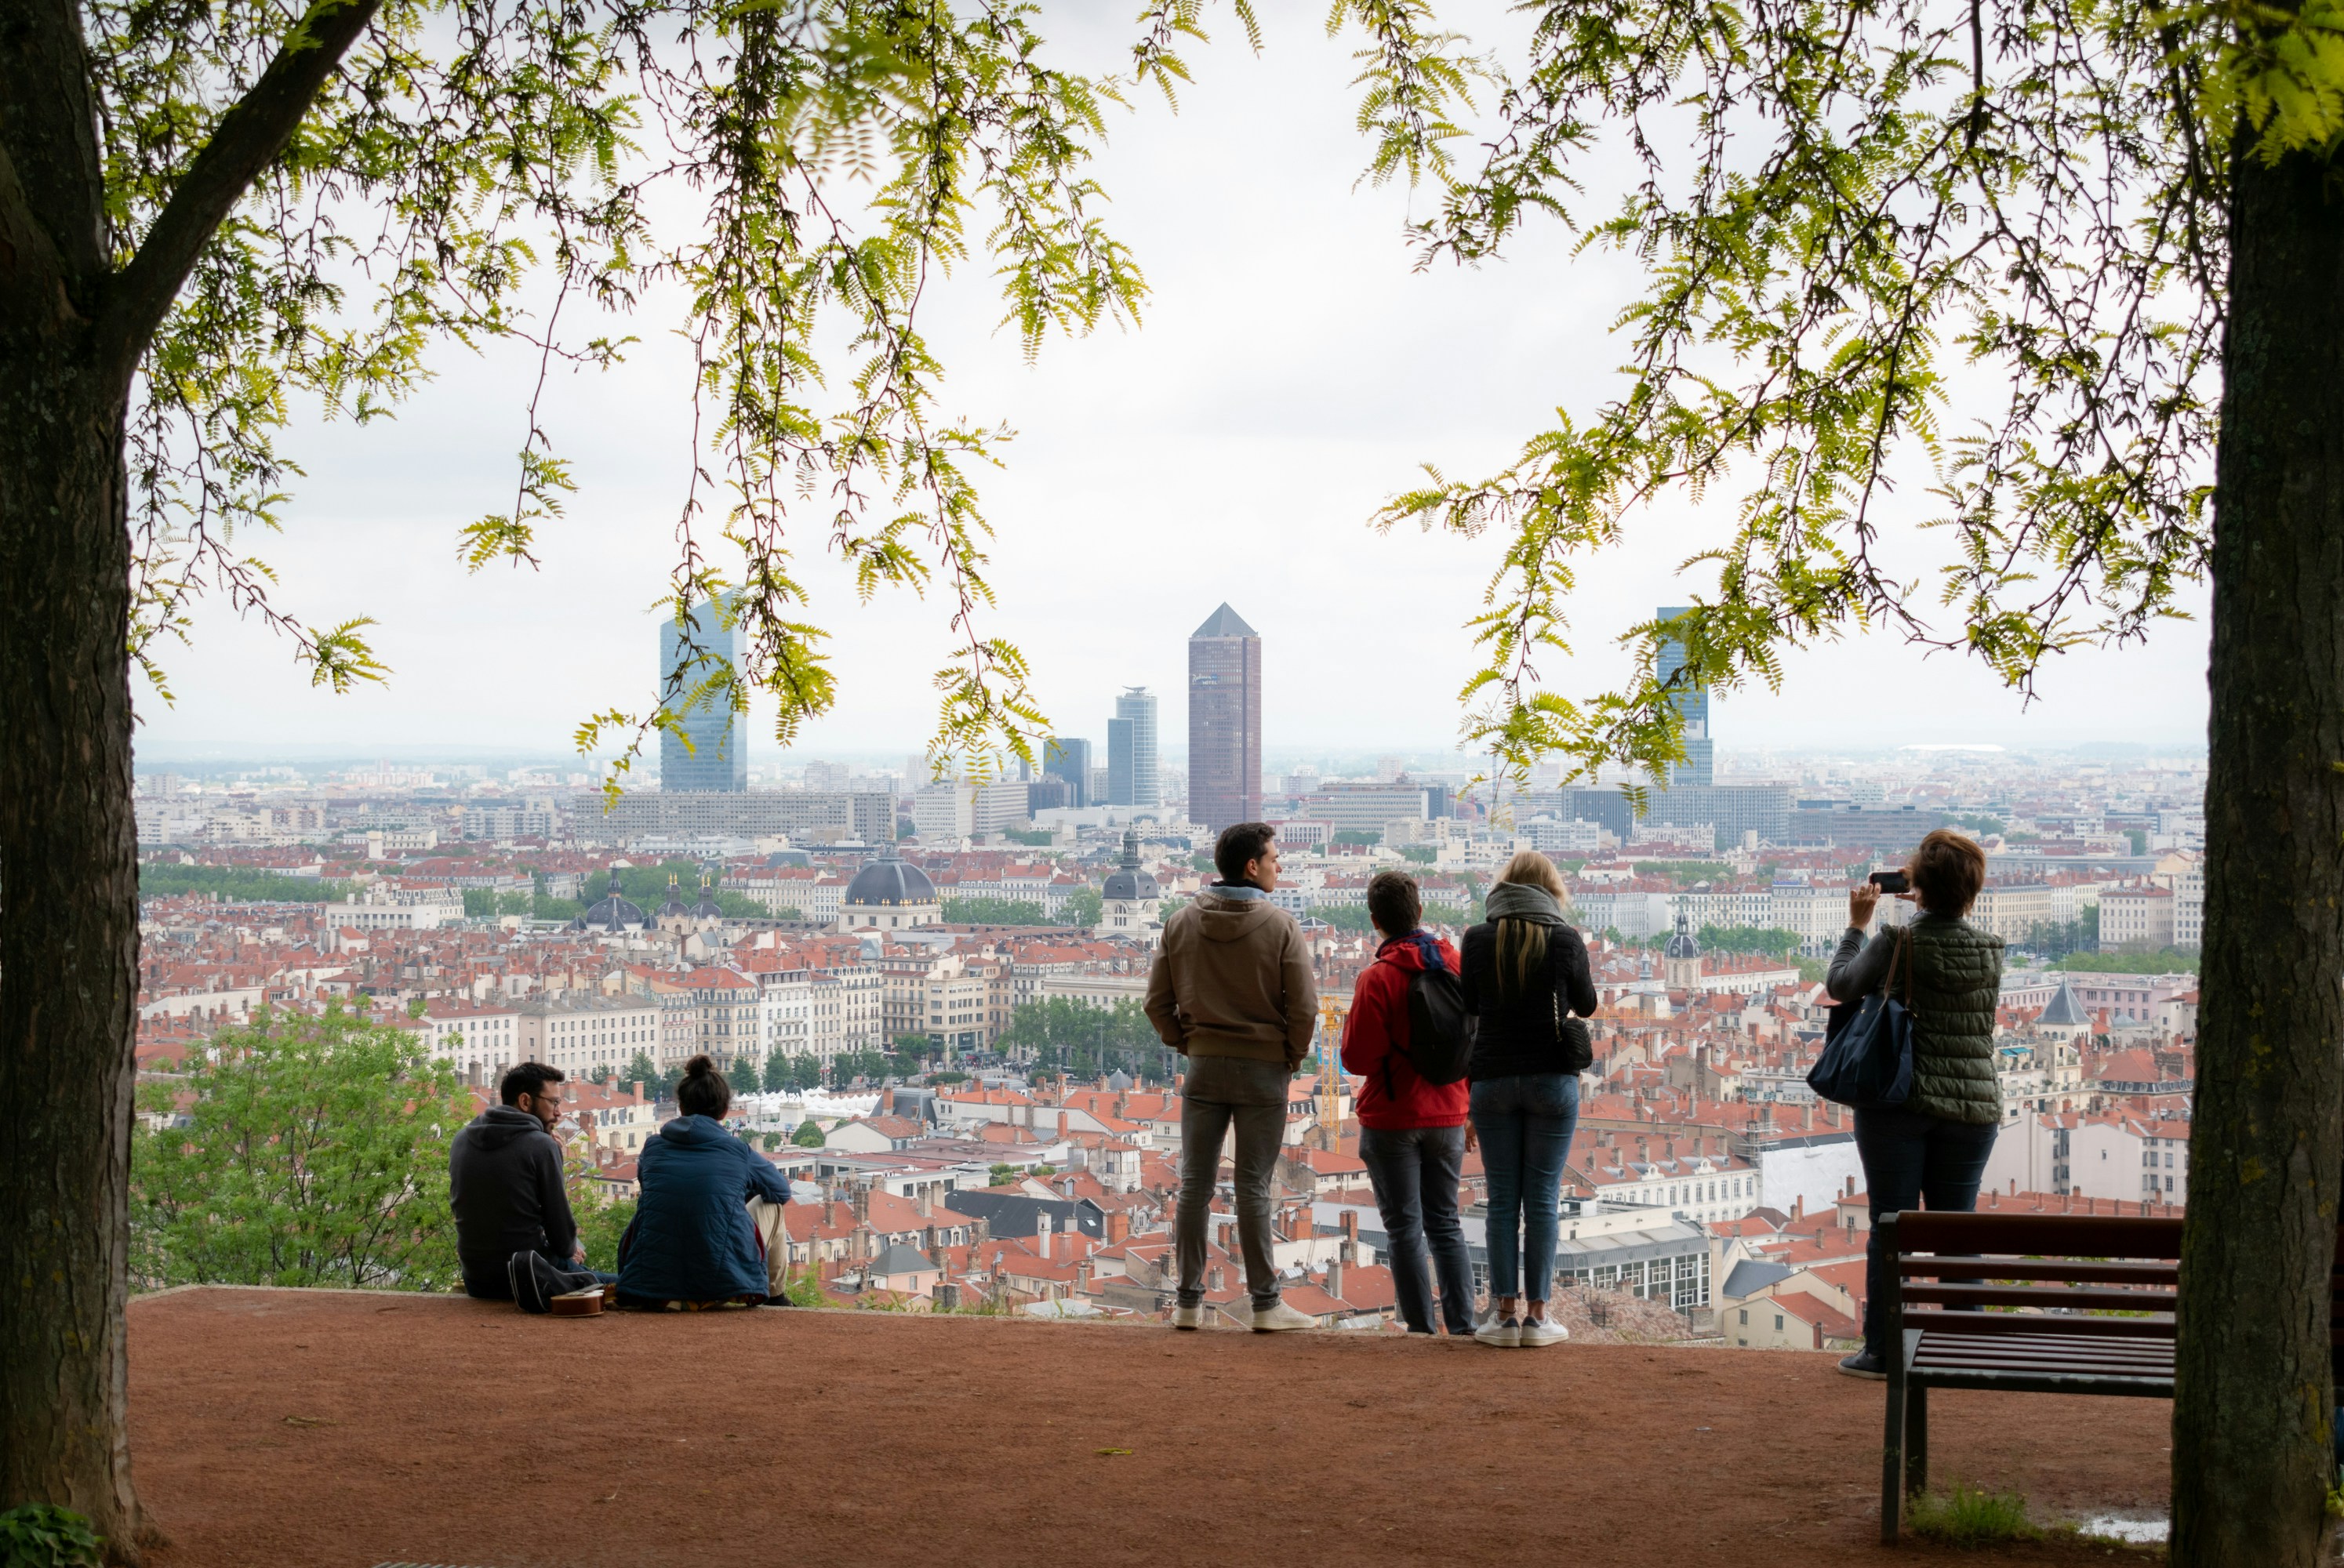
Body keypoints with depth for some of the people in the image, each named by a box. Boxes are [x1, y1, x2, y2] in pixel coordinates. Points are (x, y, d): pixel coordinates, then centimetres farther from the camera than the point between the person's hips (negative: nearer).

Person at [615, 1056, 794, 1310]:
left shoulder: (652, 1147, 4)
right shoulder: (740, 1152, -1)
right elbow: (783, 1191, 19)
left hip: (653, 1284, 2)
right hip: (726, 1283, -2)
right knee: (772, 1207, 25)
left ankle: (670, 1298, 29)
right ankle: (774, 1295, 41)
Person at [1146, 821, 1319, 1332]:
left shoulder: (1181, 922, 2)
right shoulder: (1279, 925, -9)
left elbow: (1158, 1001, 3)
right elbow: (1303, 1007, -11)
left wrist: (1188, 1044, 12)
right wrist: (1290, 1058, 3)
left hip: (1204, 1066, 3)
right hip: (1263, 1069, -3)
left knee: (1194, 1185, 6)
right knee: (1253, 1187, 0)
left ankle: (1188, 1300, 9)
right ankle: (1265, 1303, 5)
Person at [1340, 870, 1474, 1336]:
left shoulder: (1378, 978, -16)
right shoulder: (1456, 965, 0)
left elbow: (1357, 1058, -15)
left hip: (1392, 1119, -5)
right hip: (1448, 1117, 5)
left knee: (1404, 1228, 4)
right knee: (1445, 1223, 13)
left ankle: (1421, 1327, 5)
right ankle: (1462, 1324, 7)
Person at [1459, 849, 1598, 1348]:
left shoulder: (1478, 940, -3)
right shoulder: (1566, 940, -7)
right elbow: (1587, 1005, 7)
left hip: (1493, 1079, 1)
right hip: (1552, 1079, -1)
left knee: (1502, 1198, 6)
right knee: (1543, 1196, 3)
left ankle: (1505, 1312, 5)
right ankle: (1537, 1314, 3)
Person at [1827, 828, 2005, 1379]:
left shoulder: (1898, 943, -12)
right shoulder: (1989, 951, 0)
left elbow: (1841, 986, -2)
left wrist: (1856, 926, 8)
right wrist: (1930, 914, 22)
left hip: (1898, 1103, -3)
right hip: (1972, 1107, 3)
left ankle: (1882, 1350, 6)